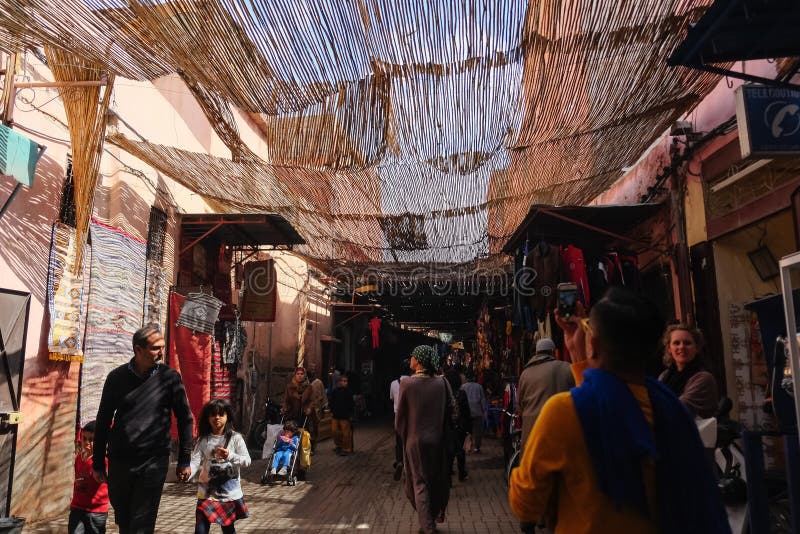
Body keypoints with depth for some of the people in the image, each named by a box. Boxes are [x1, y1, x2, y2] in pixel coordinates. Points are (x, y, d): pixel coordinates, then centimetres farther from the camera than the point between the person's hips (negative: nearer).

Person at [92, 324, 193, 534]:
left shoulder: (169, 377, -5)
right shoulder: (116, 377, -1)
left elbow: (184, 419, 0)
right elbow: (103, 421, 7)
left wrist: (184, 461, -1)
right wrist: (98, 463, 8)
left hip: (154, 462, -2)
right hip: (119, 461, 3)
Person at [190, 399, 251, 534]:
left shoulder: (235, 438, -5)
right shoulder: (203, 440, -1)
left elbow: (247, 461, -7)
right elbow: (195, 462, -10)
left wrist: (230, 456, -24)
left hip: (230, 493, -1)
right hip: (207, 492, 1)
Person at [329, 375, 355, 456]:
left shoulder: (349, 392, -5)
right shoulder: (335, 391, 4)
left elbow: (352, 404, -2)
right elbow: (332, 402, 14)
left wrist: (351, 415, -4)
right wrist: (332, 411, 10)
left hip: (345, 416, -4)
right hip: (336, 415, 4)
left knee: (345, 432, -3)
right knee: (334, 431, 9)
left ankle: (346, 449, 7)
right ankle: (338, 445, 30)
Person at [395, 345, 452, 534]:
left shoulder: (407, 384, -15)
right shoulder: (442, 383, -8)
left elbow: (400, 416, -8)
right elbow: (451, 409, -1)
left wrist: (403, 435, 9)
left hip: (415, 441, -3)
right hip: (437, 440, 3)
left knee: (420, 484, 9)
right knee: (436, 481, 19)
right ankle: (435, 517, 32)